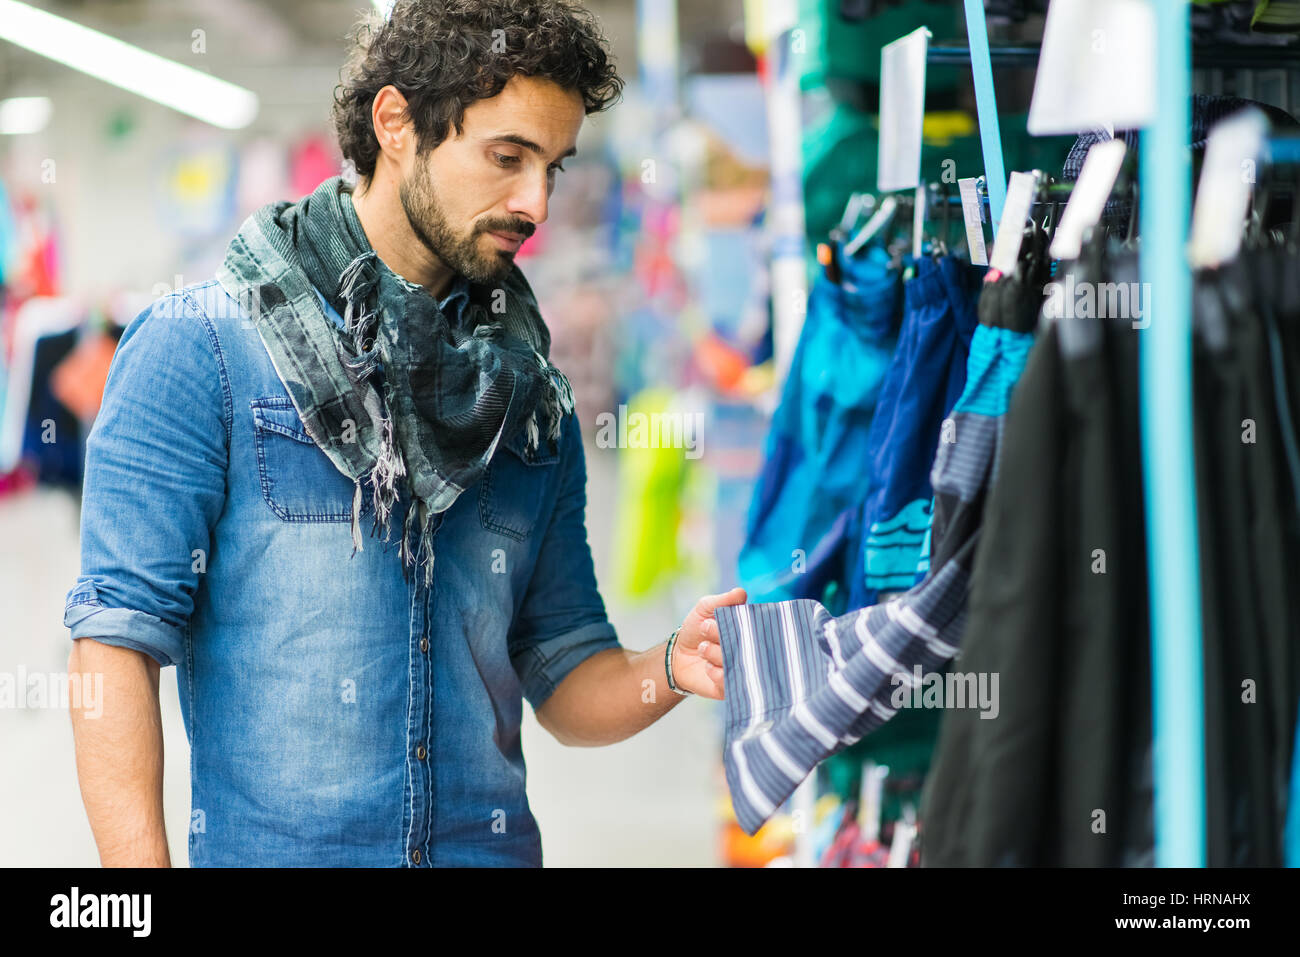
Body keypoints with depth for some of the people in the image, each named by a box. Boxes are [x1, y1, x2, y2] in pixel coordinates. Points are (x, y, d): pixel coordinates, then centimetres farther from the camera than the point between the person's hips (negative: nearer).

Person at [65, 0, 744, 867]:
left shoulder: (531, 393, 9)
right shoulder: (198, 349, -6)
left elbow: (564, 680, 12)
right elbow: (118, 642, -11)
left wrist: (668, 670, -8)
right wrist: (139, 864, -20)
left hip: (490, 843, 4)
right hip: (269, 846, -4)